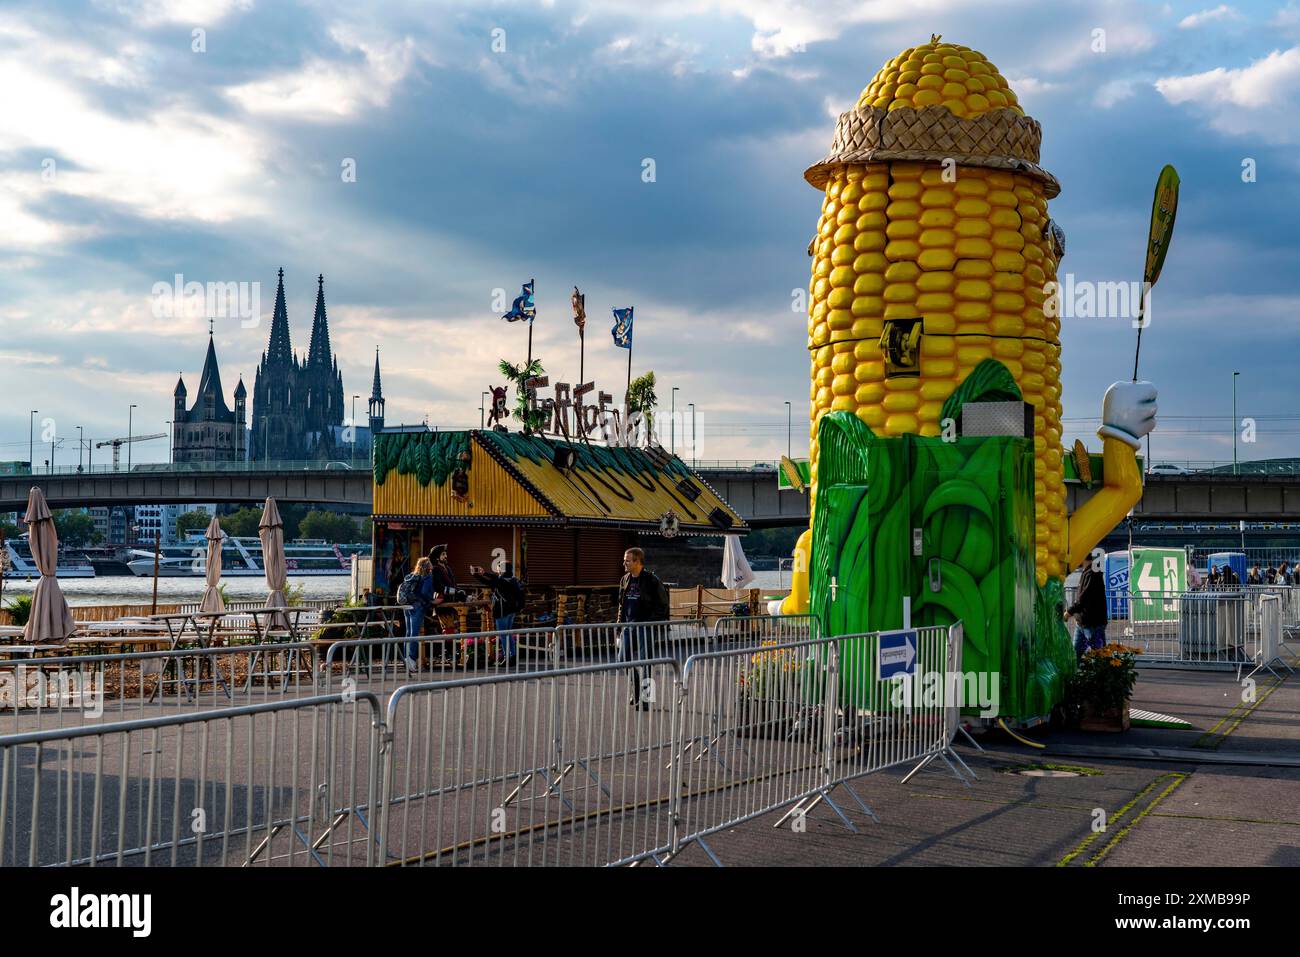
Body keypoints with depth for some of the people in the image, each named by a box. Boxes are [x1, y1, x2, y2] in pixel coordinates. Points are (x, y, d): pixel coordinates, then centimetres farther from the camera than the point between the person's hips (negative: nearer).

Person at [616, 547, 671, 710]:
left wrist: (651, 623, -13)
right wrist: (620, 623, 13)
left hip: (645, 627, -7)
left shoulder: (651, 580, -10)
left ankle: (645, 699, 3)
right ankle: (637, 692, 24)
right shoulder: (625, 580, 11)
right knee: (623, 659, 5)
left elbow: (662, 604, -7)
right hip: (629, 626, 7)